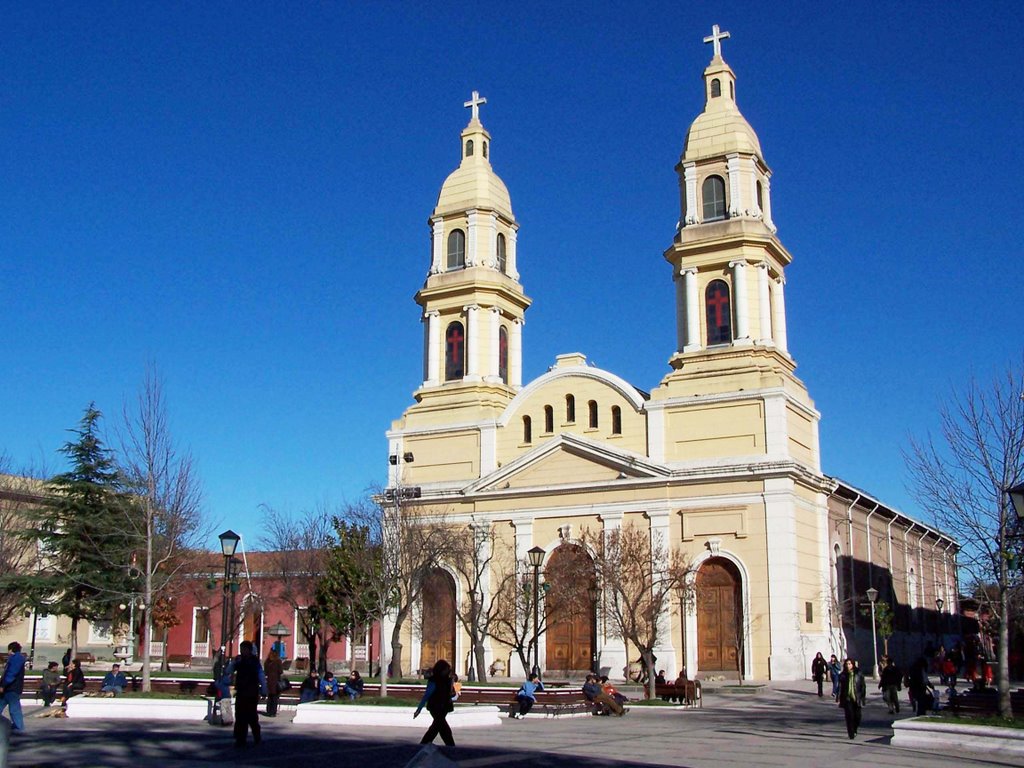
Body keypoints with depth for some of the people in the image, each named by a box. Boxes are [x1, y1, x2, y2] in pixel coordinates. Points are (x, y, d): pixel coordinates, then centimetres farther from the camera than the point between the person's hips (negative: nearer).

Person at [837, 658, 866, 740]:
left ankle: (855, 730, 31)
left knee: (857, 716, 4)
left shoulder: (858, 674, 1)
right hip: (847, 698, 0)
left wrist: (863, 697, -2)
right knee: (849, 716, -6)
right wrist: (839, 699, 2)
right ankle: (851, 734, 2)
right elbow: (840, 687, 5)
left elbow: (863, 686, 4)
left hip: (857, 699, 0)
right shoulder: (842, 675, 2)